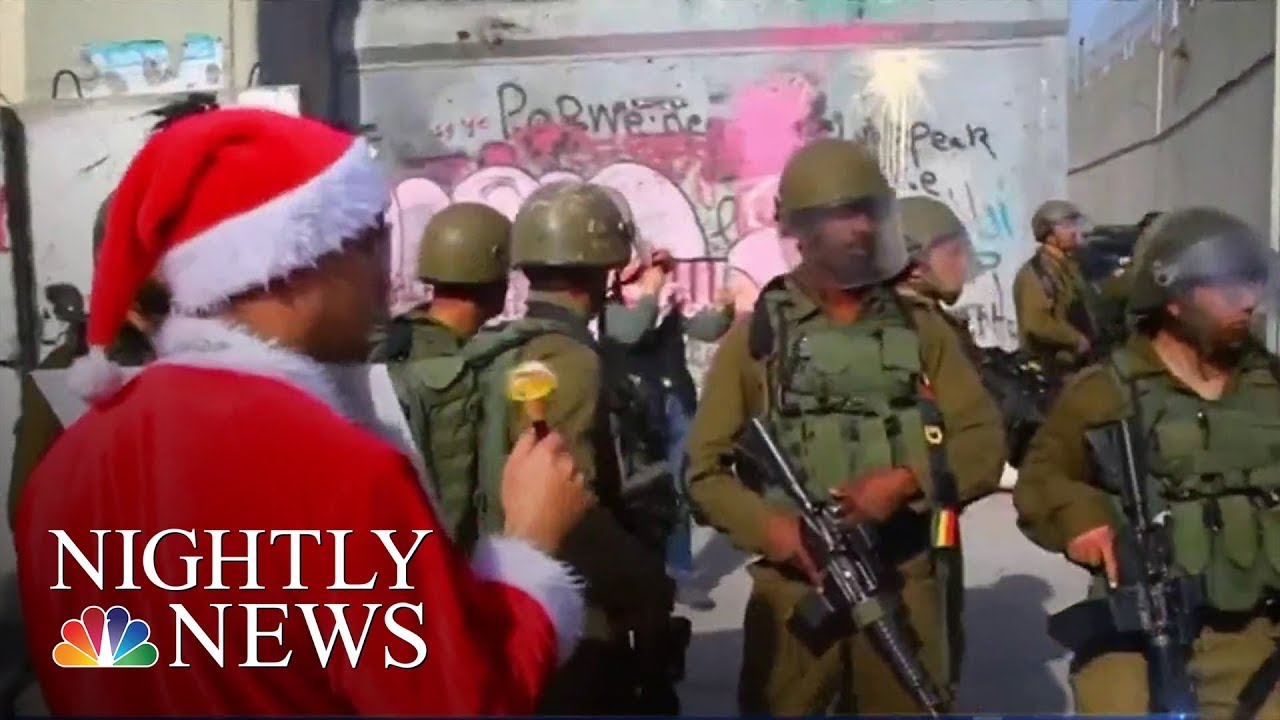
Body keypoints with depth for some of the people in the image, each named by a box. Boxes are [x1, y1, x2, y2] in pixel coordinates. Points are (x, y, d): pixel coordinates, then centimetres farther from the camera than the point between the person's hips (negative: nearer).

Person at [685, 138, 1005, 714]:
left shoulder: (922, 330, 10)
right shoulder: (755, 336, 3)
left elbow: (984, 445, 4)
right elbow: (705, 468, 1)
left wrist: (906, 480, -15)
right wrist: (769, 526, -17)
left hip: (906, 586, 2)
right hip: (795, 584, -2)